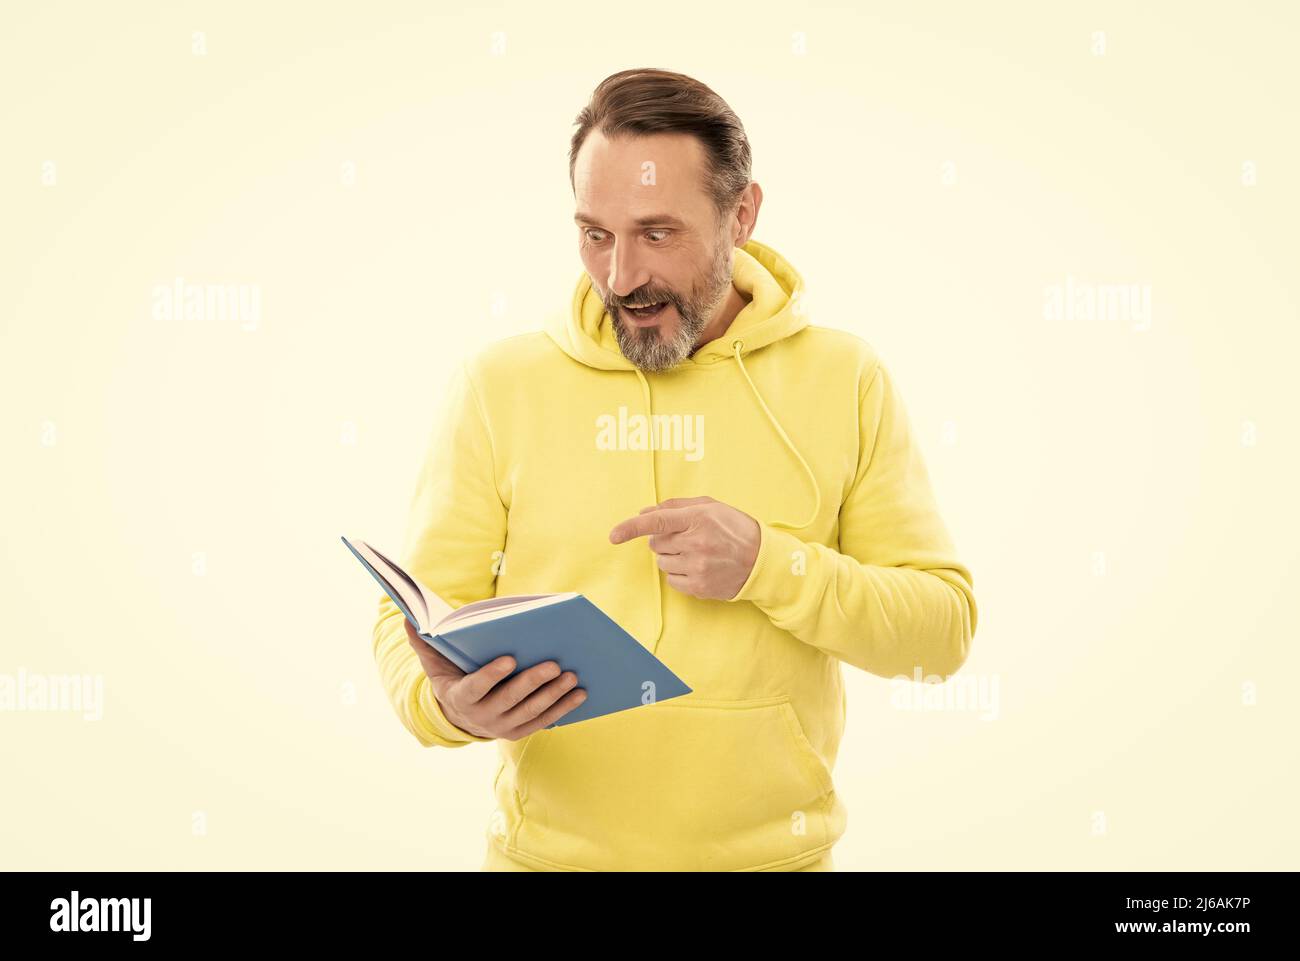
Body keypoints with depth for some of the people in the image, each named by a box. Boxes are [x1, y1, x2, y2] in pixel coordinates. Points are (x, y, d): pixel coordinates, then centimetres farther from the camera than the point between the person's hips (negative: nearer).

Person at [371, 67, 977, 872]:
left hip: (774, 850, 0)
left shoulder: (846, 380, -4)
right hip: (547, 846, 0)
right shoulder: (499, 384, -4)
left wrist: (766, 565, -20)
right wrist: (447, 703, -24)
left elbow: (942, 627, -5)